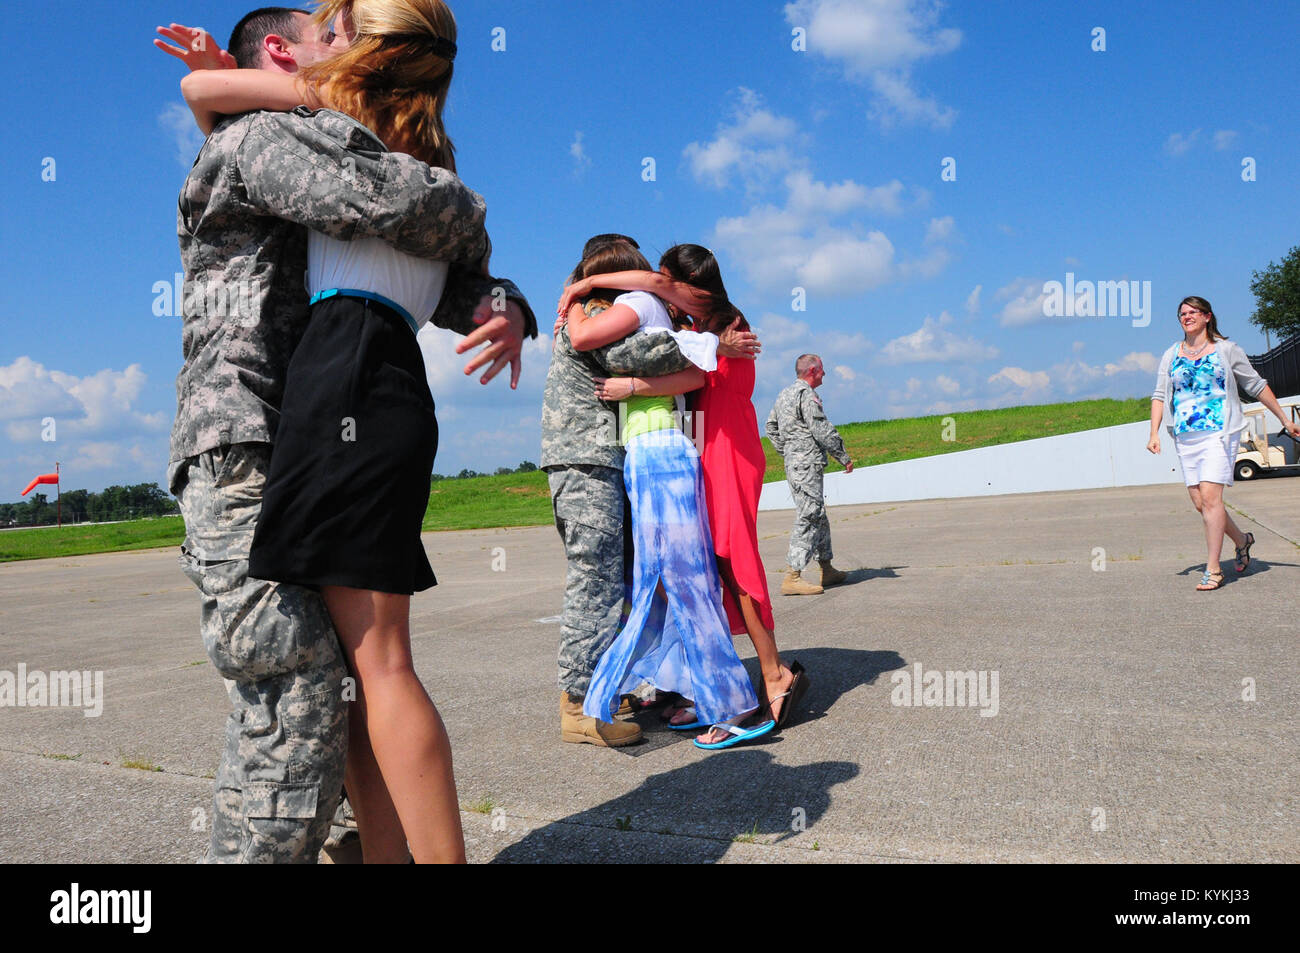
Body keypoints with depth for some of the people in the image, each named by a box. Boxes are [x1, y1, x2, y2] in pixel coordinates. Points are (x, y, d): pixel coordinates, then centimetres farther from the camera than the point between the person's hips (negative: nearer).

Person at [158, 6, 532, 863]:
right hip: (243, 460, -9)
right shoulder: (261, 136, 2)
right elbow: (396, 198, -18)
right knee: (299, 704, -14)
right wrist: (469, 220, 5)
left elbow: (445, 279, 23)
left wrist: (501, 306, -2)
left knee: (286, 703, 10)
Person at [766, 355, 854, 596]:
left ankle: (827, 570, 25)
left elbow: (770, 427, 23)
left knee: (819, 517, 17)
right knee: (808, 518, -10)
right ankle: (792, 578, -13)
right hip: (807, 465, -10)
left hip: (793, 464, 10)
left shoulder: (784, 395, 16)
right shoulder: (807, 395, -13)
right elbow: (823, 431, -16)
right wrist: (844, 457, -7)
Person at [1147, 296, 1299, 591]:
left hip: (1219, 432, -4)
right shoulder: (1172, 355, 13)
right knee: (1199, 502, 3)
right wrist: (1154, 433, -2)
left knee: (1209, 496, -16)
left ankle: (1213, 569, -9)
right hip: (1186, 437, 4)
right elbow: (1160, 396, 10)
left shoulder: (1227, 350, 6)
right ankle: (1242, 540, 30)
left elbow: (1256, 386, 11)